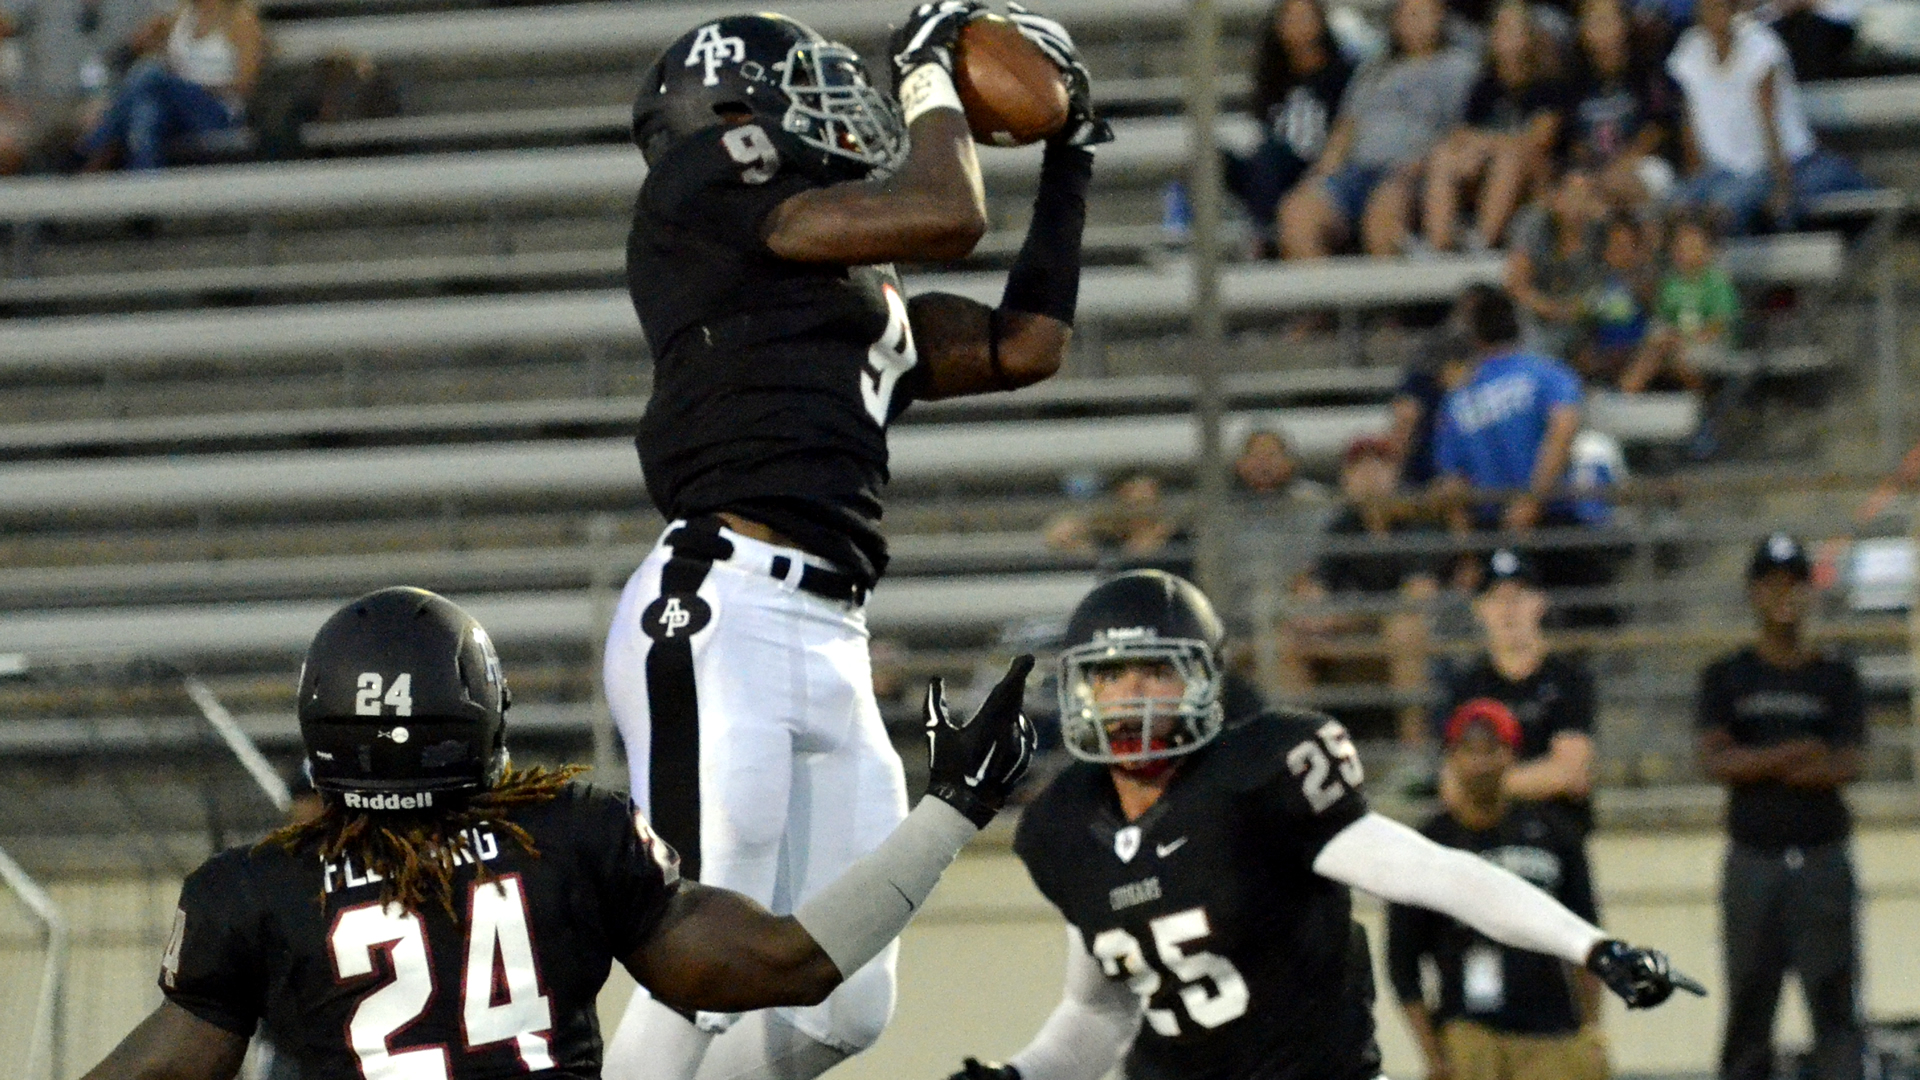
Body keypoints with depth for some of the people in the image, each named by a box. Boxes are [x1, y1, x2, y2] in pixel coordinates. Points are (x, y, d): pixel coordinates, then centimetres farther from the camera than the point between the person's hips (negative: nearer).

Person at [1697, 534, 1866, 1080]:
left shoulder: (1837, 677, 9)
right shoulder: (1727, 678, 10)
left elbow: (1848, 765, -4)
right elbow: (1714, 760, -4)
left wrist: (1755, 765, -13)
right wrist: (1792, 755, -17)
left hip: (1823, 857, -1)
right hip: (1753, 860, 1)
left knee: (1835, 1000, -7)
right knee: (1748, 1002, 2)